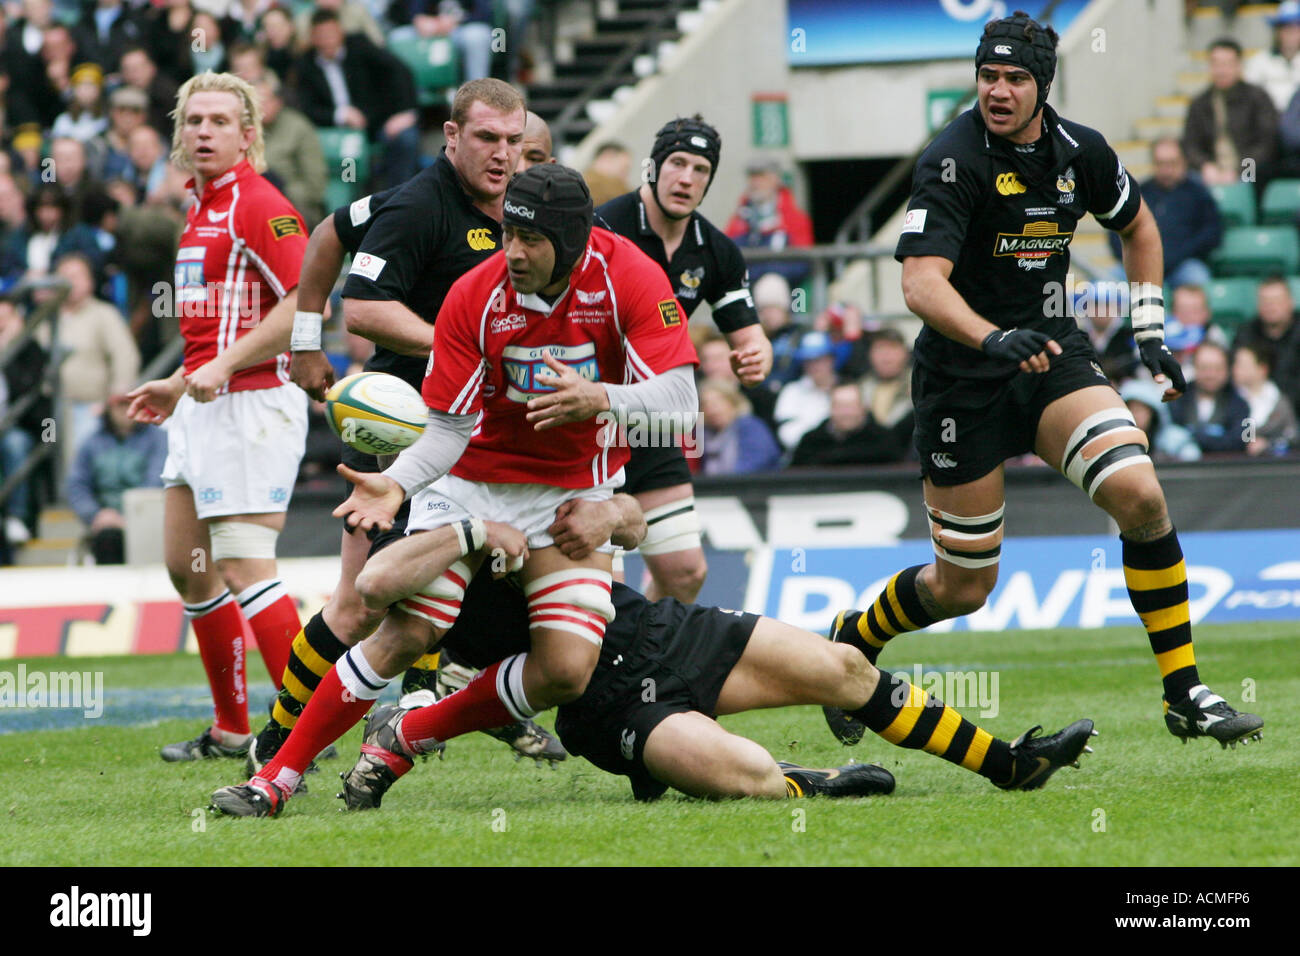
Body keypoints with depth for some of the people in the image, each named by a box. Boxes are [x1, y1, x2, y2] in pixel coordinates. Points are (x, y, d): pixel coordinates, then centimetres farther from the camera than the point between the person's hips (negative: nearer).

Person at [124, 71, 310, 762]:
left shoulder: (258, 205, -12)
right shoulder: (201, 209, 18)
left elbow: (304, 301, -21)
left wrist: (221, 367, -23)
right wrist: (178, 385, 25)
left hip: (252, 401, -10)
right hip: (202, 410, 10)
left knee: (243, 568, -15)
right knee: (187, 565, 13)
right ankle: (231, 729, 21)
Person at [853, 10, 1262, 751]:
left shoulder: (1080, 151, -1)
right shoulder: (954, 161, -18)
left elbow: (1138, 226, 20)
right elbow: (921, 284, -29)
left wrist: (1151, 332, 12)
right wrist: (993, 339, -45)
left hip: (1053, 354, 4)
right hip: (964, 379, -4)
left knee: (1139, 495, -20)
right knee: (964, 588, 2)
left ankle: (1185, 695, -10)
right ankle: (851, 642, 33)